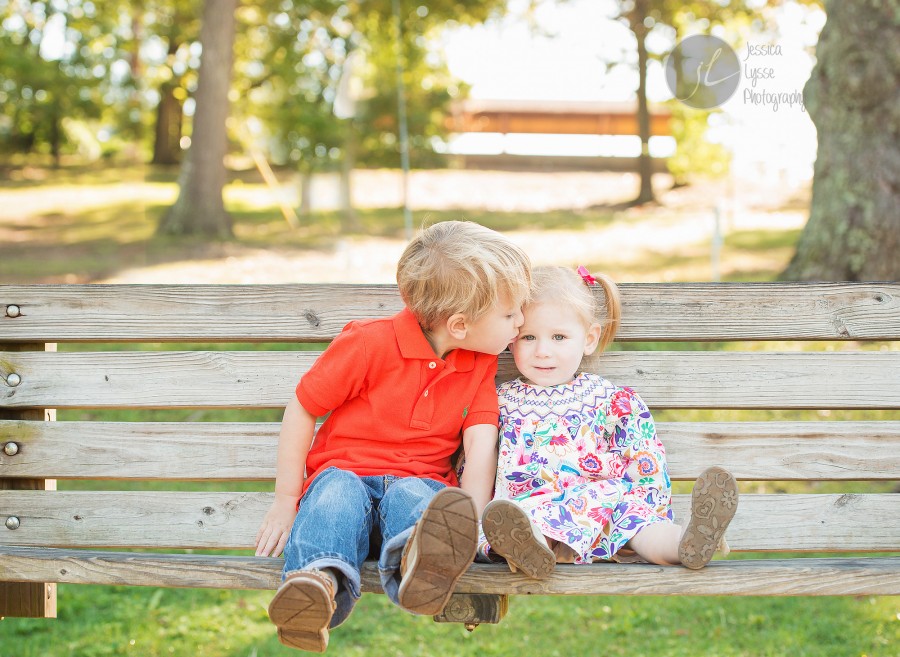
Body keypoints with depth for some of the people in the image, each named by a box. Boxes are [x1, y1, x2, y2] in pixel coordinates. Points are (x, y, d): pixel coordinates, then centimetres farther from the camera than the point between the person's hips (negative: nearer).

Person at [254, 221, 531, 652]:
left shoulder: (480, 367, 8)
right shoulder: (370, 344, -7)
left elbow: (481, 447, -1)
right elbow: (302, 409, -1)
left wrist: (469, 518, -20)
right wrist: (287, 500, 0)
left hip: (418, 481, 1)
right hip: (346, 472, -1)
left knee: (412, 497, -35)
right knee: (337, 493, -37)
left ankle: (420, 567, -71)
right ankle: (320, 581, -66)